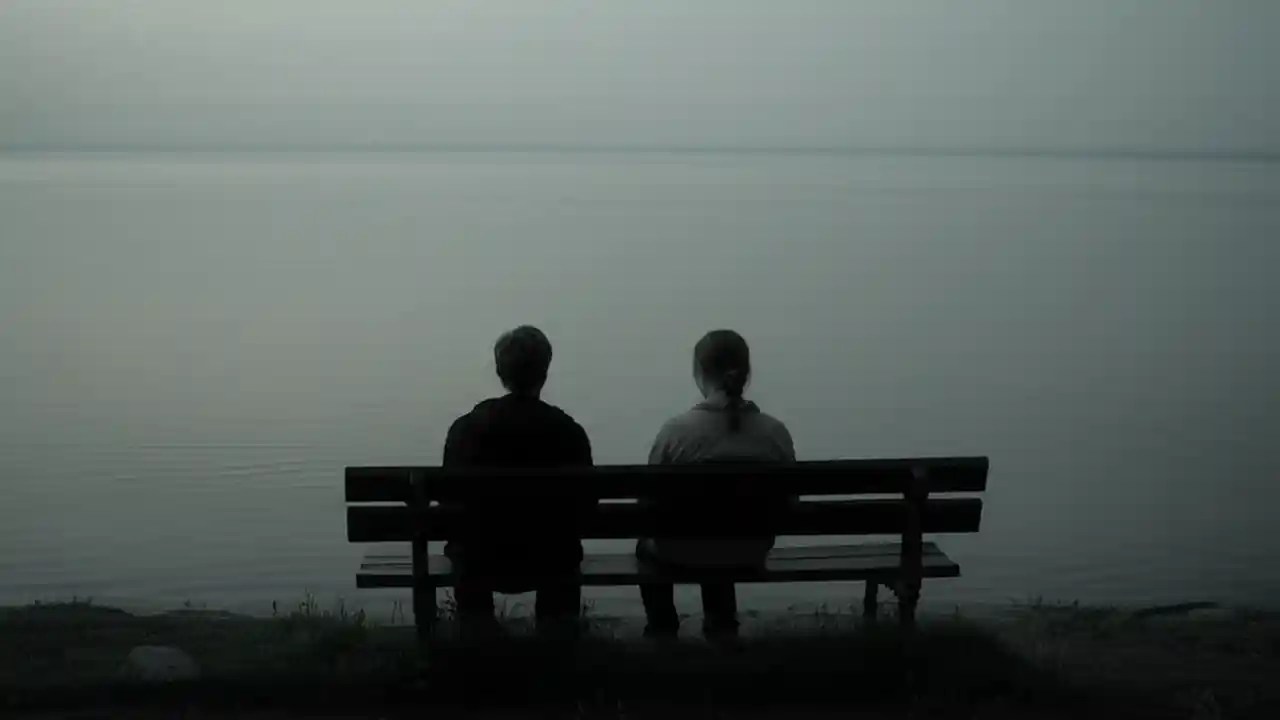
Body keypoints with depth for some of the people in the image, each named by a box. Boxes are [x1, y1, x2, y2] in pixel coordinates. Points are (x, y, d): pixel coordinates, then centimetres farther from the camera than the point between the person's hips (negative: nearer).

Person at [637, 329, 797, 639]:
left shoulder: (677, 430, -22)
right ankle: (722, 628, 47)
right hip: (751, 554, 3)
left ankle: (662, 632, 41)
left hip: (685, 553, -3)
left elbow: (650, 500, -12)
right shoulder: (776, 433, -14)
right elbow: (786, 502, -3)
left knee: (649, 544, 34)